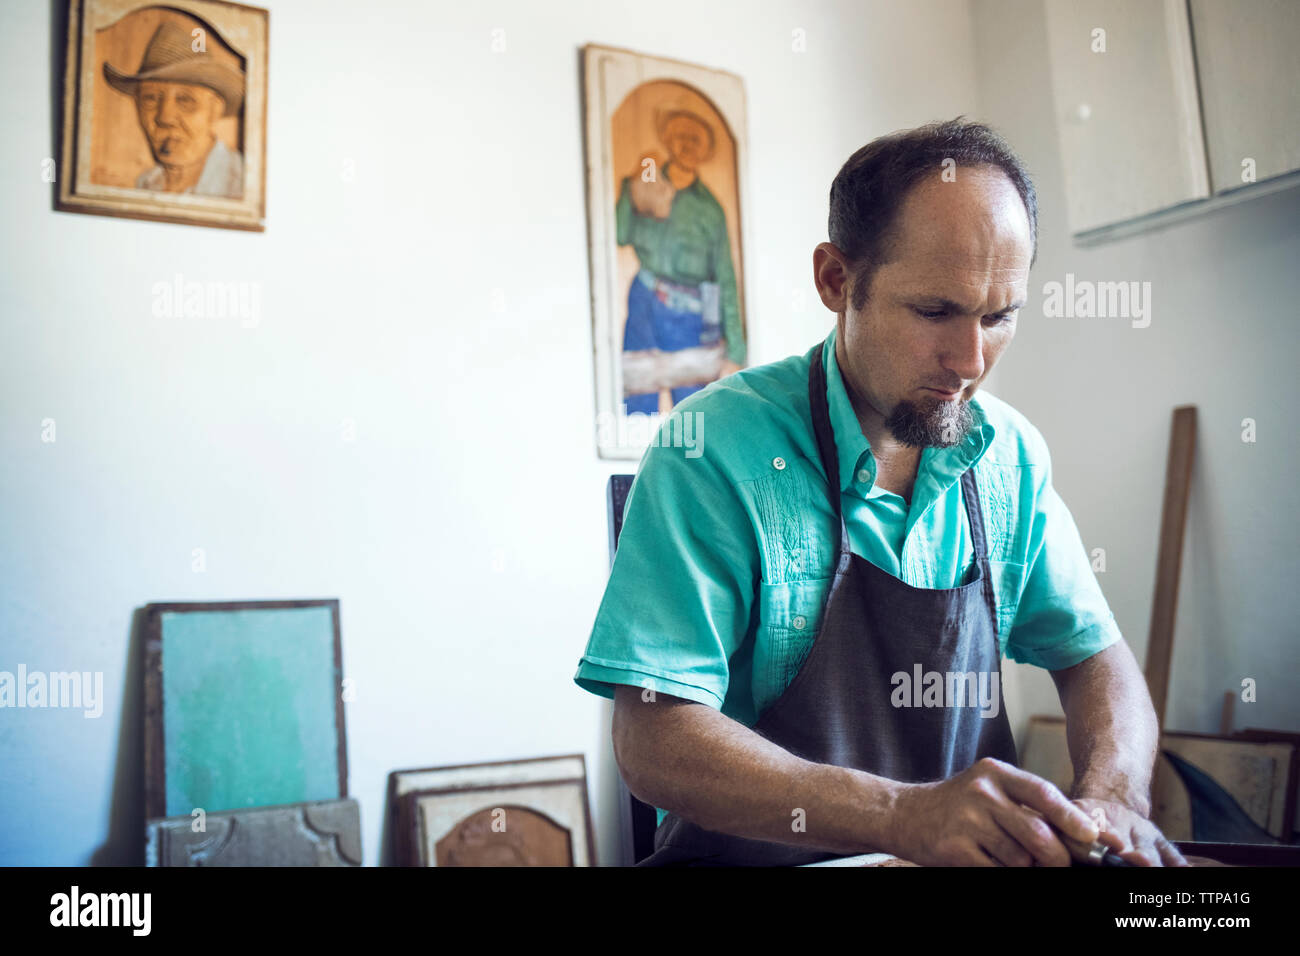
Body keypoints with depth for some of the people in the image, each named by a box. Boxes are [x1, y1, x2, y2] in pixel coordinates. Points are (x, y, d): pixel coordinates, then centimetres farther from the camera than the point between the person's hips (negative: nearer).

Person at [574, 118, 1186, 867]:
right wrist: (905, 817, -30)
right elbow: (653, 743, -20)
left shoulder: (1011, 454, 2)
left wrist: (1113, 797, -13)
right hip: (755, 859, -5)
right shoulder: (716, 450, -16)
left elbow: (1095, 657, 8)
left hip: (982, 849, 6)